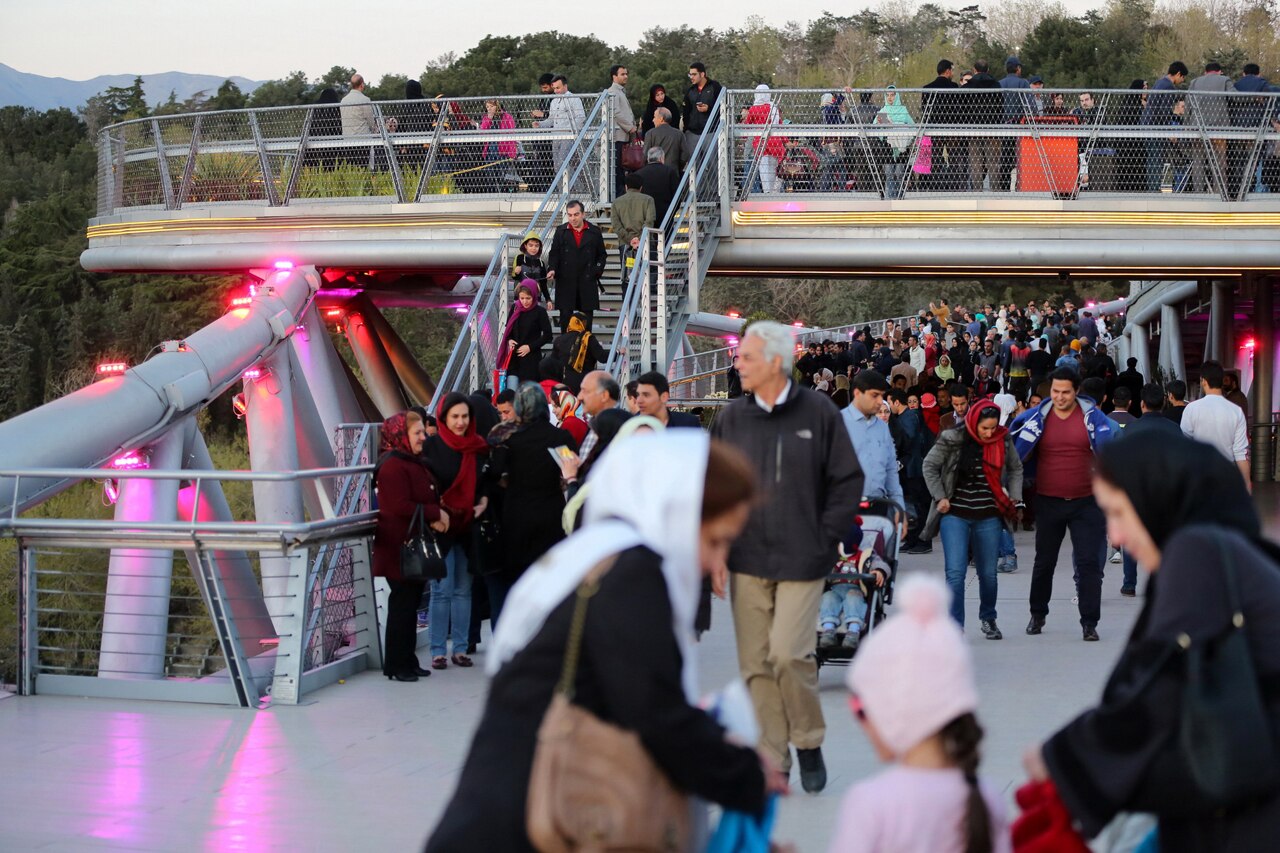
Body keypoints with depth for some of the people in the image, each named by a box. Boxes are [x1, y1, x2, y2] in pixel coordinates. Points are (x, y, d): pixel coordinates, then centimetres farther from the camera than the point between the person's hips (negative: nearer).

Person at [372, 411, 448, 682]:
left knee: (411, 603, 12)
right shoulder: (393, 466, -15)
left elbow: (430, 498, 21)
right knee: (403, 603, -6)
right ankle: (396, 665, 0)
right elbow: (400, 507, -23)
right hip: (399, 548, -10)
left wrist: (438, 517, -1)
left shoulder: (415, 463, 17)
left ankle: (408, 661, 18)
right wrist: (436, 514, -15)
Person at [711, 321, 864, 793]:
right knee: (755, 664, 3)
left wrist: (824, 538, -3)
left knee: (787, 653, -13)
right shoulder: (732, 418, 5)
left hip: (801, 560, -3)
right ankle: (770, 763, 13)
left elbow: (848, 481, 3)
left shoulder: (818, 412, -3)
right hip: (748, 561, 3)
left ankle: (809, 741, 12)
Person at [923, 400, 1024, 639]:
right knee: (955, 572, -11)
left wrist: (1014, 498, 5)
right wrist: (940, 497, -3)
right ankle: (955, 627, -5)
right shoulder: (952, 440, -10)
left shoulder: (1004, 440, -1)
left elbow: (1015, 469, 15)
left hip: (989, 517, 2)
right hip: (955, 514, -2)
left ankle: (988, 619, 32)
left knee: (988, 574, 9)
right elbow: (930, 466, 2)